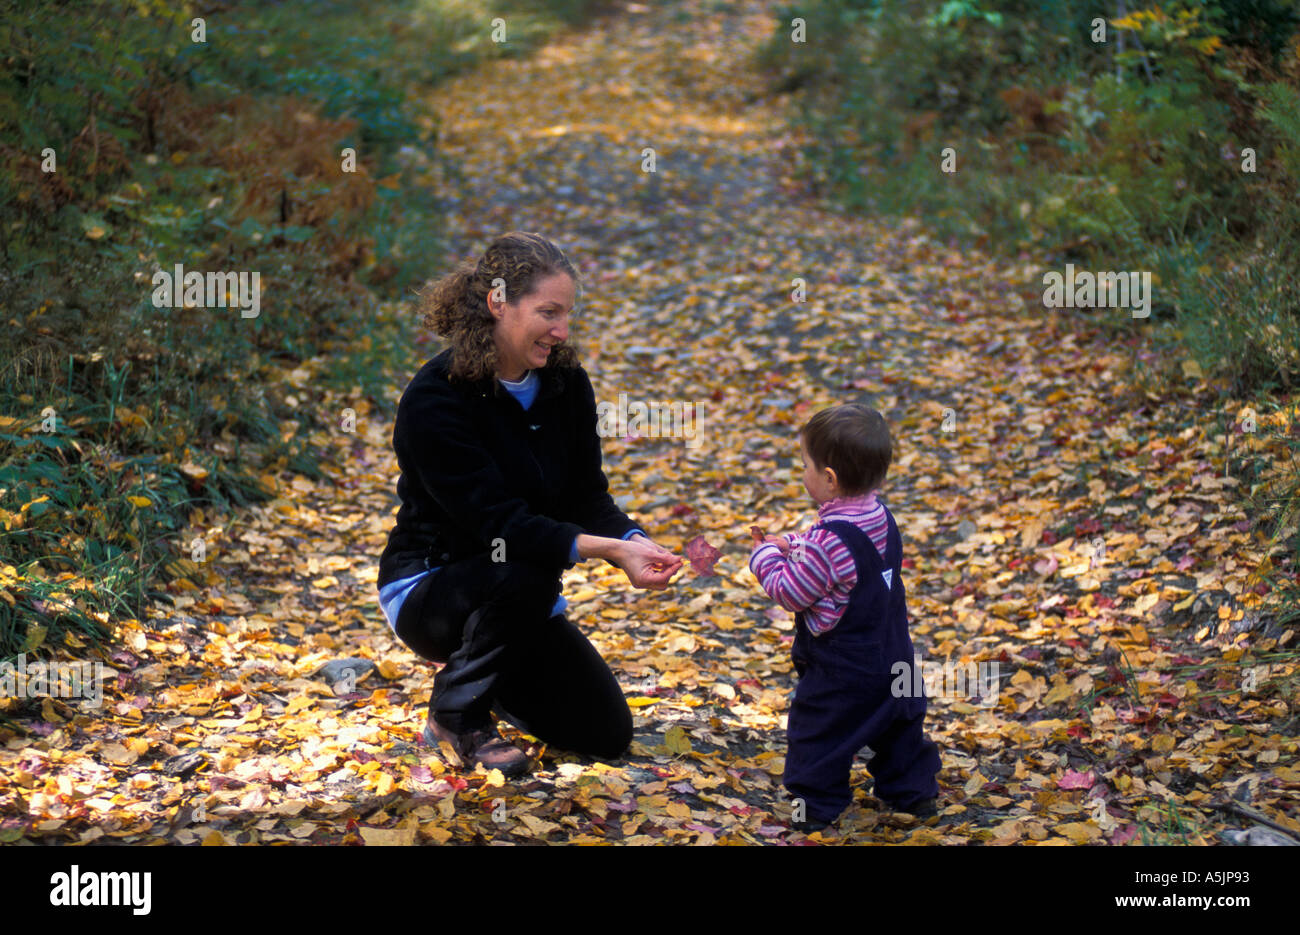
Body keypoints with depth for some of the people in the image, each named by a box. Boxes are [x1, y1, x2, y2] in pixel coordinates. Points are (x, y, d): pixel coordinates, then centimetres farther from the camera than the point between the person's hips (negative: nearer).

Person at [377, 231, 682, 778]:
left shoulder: (566, 384, -5)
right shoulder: (435, 400, -25)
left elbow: (587, 495, -4)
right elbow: (497, 522, -31)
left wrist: (634, 541, -27)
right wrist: (609, 550, -40)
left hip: (518, 594, 6)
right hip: (428, 587, -6)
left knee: (607, 735, -3)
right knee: (524, 572, -38)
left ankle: (497, 684, 24)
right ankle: (455, 713, -13)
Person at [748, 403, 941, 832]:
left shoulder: (829, 541, -30)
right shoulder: (880, 518, -2)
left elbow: (790, 593, -20)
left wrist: (765, 557, -5)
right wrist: (790, 547, 4)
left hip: (842, 671, -8)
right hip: (891, 658, 8)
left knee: (818, 731, 10)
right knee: (896, 726, 23)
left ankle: (817, 805, 21)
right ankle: (913, 791, 35)